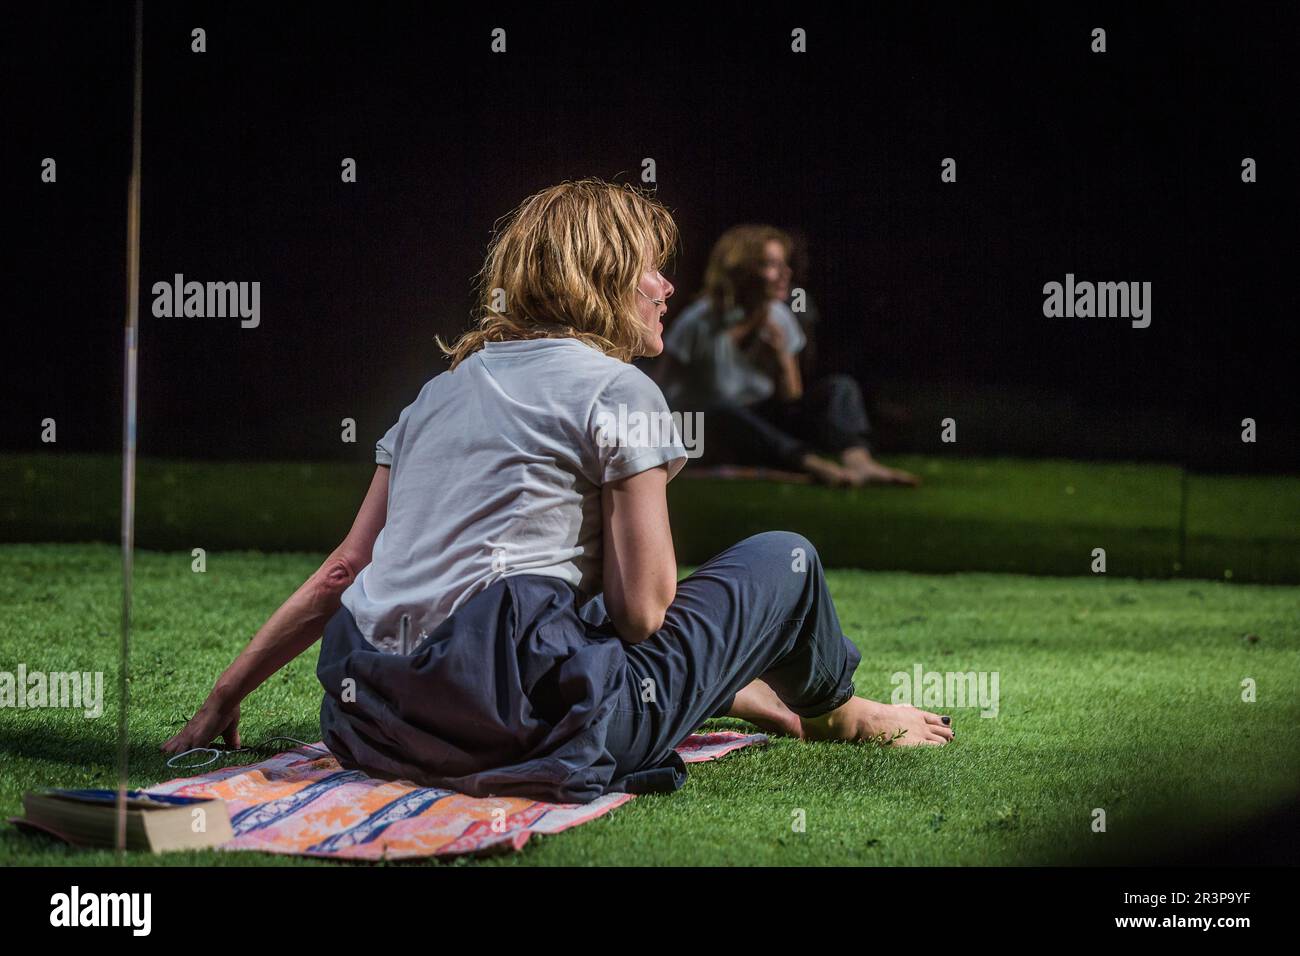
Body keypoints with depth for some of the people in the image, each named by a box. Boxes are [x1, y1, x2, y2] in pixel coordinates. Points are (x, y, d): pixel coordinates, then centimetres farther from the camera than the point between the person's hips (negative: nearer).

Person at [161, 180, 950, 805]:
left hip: (370, 722, 7)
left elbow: (346, 571, 17)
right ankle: (831, 711, 38)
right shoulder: (619, 389, -1)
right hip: (522, 717, -7)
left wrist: (226, 699, 22)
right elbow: (642, 608, -7)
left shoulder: (446, 386, 19)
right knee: (784, 559, 12)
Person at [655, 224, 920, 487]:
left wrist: (782, 361, -15)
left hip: (762, 422, 5)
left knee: (840, 387, -12)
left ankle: (859, 461, -44)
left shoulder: (779, 319, 0)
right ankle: (817, 466, -54)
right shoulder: (701, 322, -16)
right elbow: (660, 393, -12)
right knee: (721, 411, -41)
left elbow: (792, 400, 4)